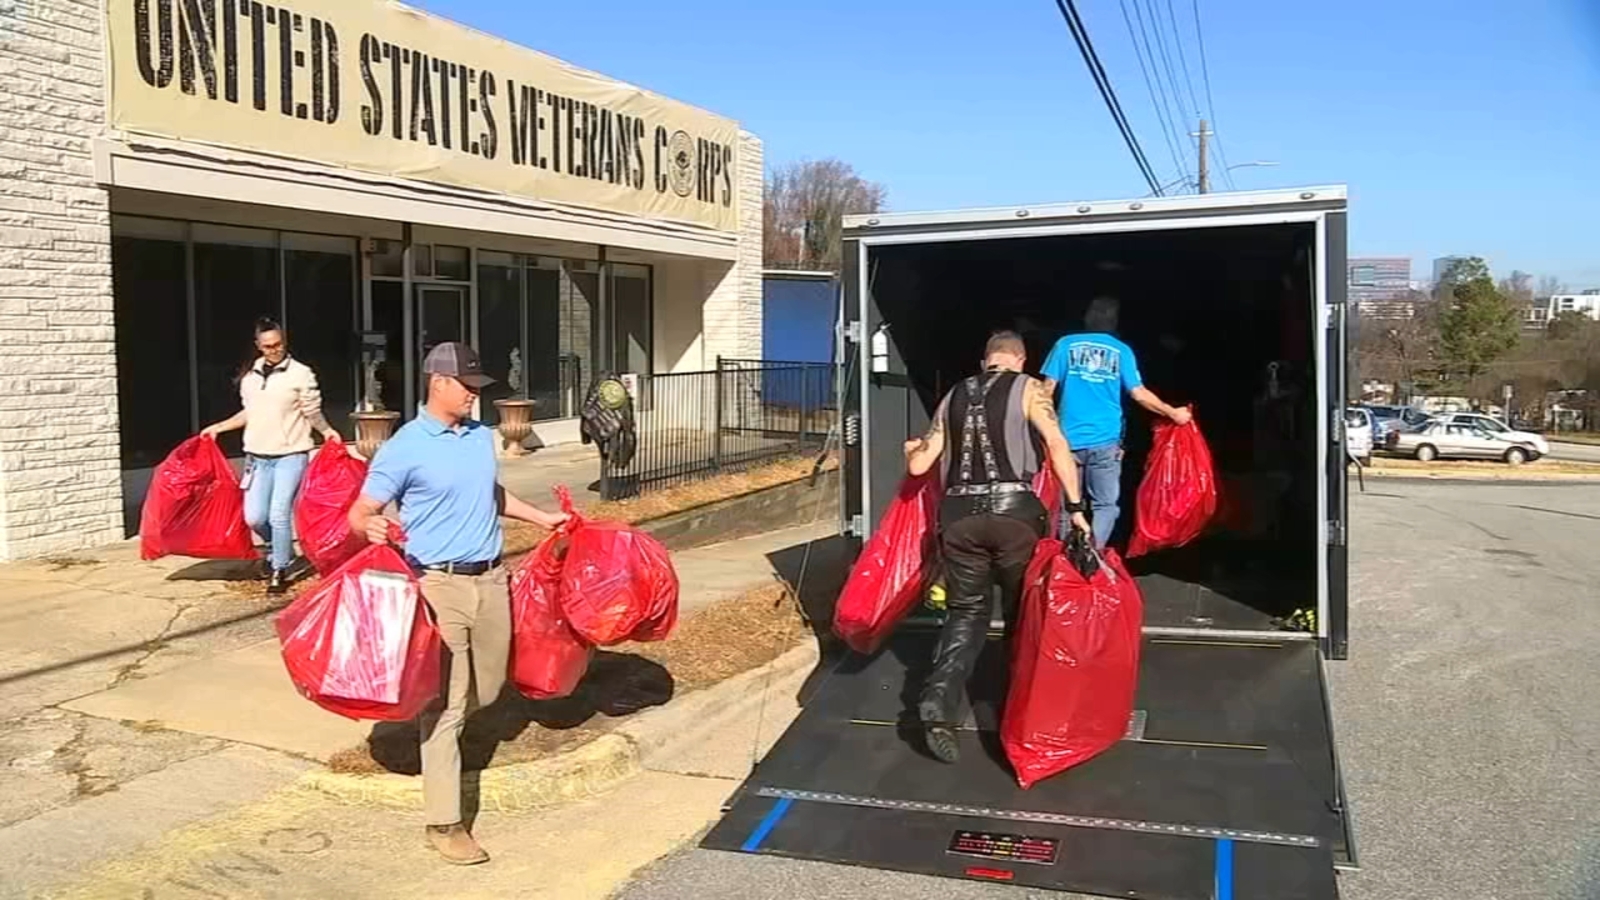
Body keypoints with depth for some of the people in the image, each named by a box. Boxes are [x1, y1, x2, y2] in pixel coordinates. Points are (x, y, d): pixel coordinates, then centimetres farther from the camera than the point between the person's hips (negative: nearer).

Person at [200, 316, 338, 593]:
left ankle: (279, 570, 9)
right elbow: (249, 413, 19)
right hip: (257, 456, 5)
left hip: (291, 455, -4)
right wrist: (219, 427, 18)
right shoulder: (250, 375, 8)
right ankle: (277, 549, 33)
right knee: (254, 517, 1)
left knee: (279, 514, -8)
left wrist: (326, 430, -16)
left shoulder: (300, 373, -6)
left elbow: (312, 412, -2)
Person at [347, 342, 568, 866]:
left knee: (487, 690, 15)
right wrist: (371, 526, -32)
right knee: (445, 705, -4)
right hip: (440, 585, -6)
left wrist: (542, 518, 30)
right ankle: (444, 823, 4)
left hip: (491, 579, 6)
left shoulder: (482, 436, 11)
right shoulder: (404, 449, -10)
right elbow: (359, 513, -10)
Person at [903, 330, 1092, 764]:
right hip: (1013, 510, -3)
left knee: (966, 611, 10)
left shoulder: (953, 397, 16)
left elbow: (920, 465, 15)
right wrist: (1075, 508, -5)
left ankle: (938, 702, -9)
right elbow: (1057, 446, -7)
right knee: (1024, 611, 16)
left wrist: (911, 449, 38)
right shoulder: (1028, 389, 6)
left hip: (960, 513, 3)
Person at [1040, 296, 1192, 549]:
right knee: (1105, 505, 2)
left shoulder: (1066, 344, 7)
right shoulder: (1121, 351, 5)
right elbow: (1139, 394, 1)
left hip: (1069, 439, 1)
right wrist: (1173, 413, 14)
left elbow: (1048, 388, 3)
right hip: (1105, 441, -1)